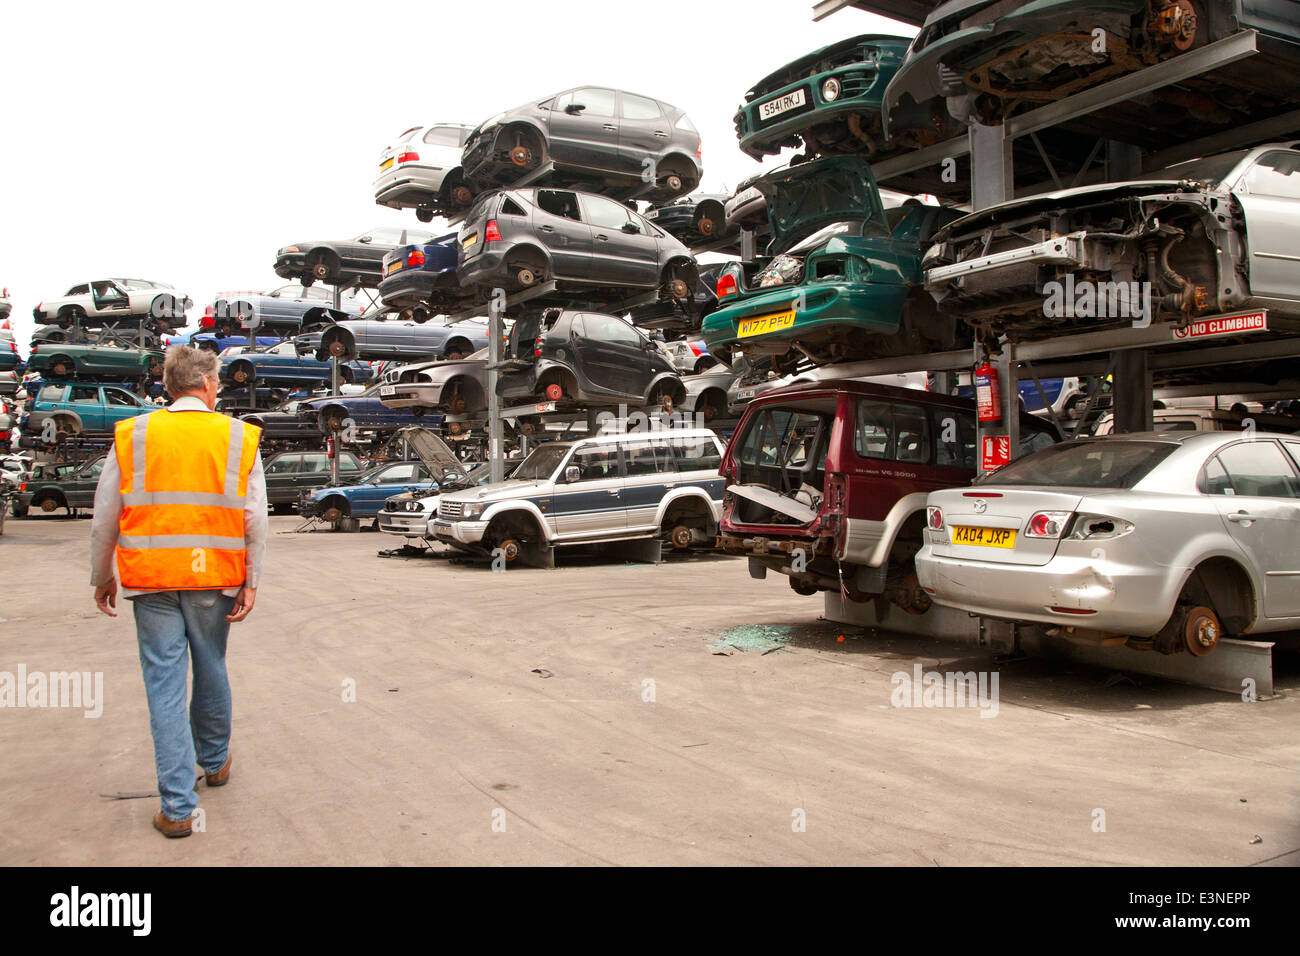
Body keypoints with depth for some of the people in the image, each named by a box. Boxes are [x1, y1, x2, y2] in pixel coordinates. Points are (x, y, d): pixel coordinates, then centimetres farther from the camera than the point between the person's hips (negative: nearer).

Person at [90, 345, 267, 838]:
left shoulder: (133, 435, 2)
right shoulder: (239, 437, 1)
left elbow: (104, 517, 4)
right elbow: (256, 520, -3)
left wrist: (101, 578, 15)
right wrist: (251, 581, 1)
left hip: (151, 579, 0)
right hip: (214, 578, 1)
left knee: (165, 686, 3)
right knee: (211, 671, 19)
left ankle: (177, 807, 4)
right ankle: (215, 762, 40)